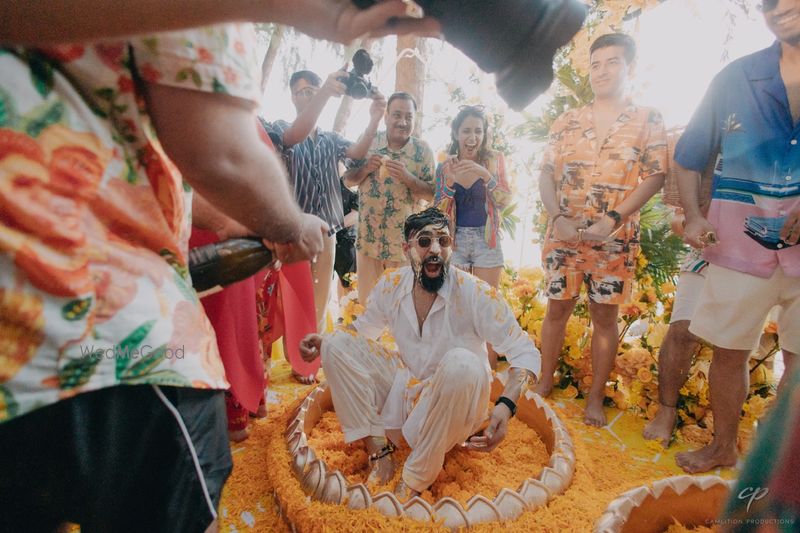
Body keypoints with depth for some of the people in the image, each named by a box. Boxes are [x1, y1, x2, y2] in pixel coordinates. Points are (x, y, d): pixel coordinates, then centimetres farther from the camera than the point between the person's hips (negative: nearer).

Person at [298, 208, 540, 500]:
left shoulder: (474, 292, -20)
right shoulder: (391, 284, -8)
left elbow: (525, 352, -18)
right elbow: (364, 326, 9)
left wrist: (505, 406, -36)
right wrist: (323, 341, -10)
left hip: (456, 399, -3)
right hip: (406, 387, 4)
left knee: (461, 364, -38)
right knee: (337, 345, -11)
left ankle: (413, 482, -19)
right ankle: (378, 450, -8)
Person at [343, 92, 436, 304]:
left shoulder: (423, 150, -4)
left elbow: (432, 193, -4)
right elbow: (348, 181, 5)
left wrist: (407, 176, -21)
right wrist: (366, 168, -15)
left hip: (405, 241, -1)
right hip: (368, 237, 2)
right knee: (365, 300, 13)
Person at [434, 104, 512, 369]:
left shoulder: (495, 160, 0)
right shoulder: (445, 167, 2)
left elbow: (505, 201, -10)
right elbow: (438, 212, -2)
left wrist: (486, 175, -26)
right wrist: (450, 181, -18)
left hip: (486, 240, -1)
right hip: (455, 240, 1)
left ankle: (490, 368, 19)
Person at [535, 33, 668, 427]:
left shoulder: (648, 120, 4)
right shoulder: (566, 122, 9)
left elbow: (655, 177, -3)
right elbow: (546, 175, 4)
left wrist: (613, 219, -16)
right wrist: (558, 217, -13)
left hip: (616, 240, -1)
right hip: (563, 236, 2)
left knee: (605, 317, 6)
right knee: (557, 308, 8)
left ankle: (596, 397, 20)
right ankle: (545, 383, 24)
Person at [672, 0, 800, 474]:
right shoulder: (736, 77, 7)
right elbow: (689, 157, 9)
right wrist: (693, 216, -5)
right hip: (741, 235, 0)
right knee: (728, 348, 6)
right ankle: (724, 446, 25)